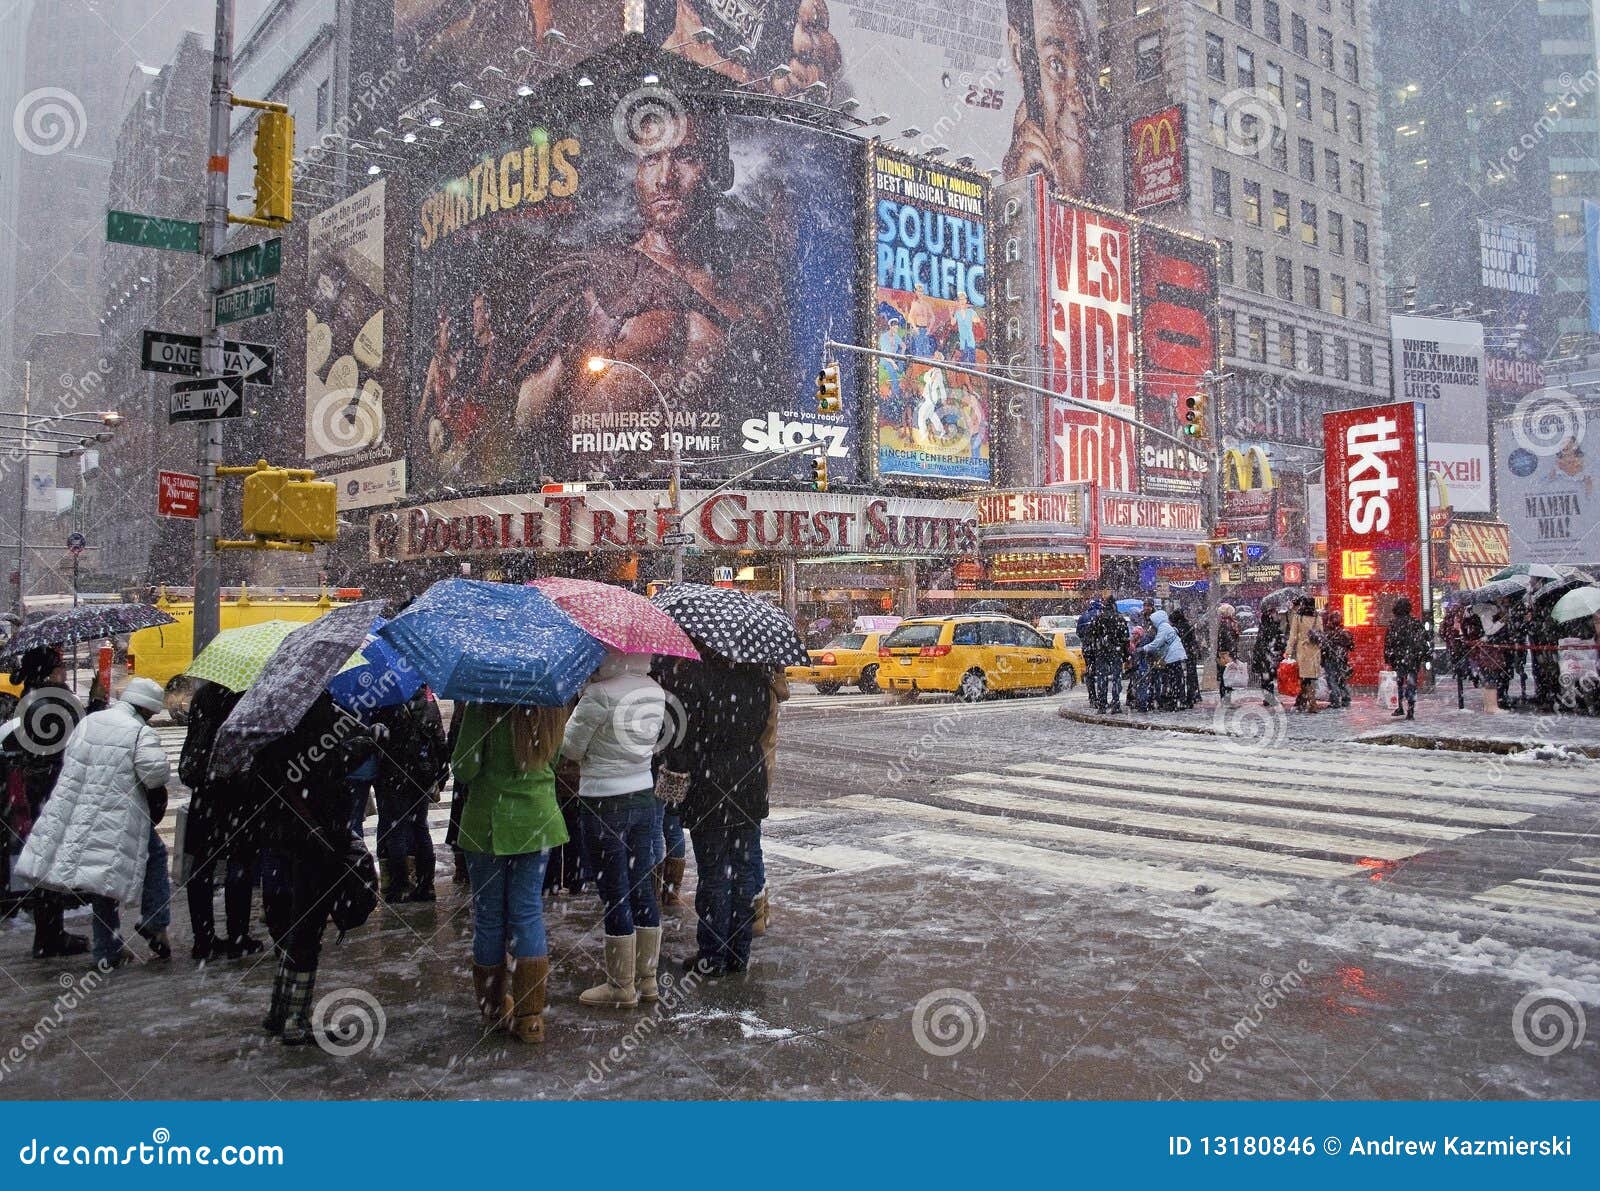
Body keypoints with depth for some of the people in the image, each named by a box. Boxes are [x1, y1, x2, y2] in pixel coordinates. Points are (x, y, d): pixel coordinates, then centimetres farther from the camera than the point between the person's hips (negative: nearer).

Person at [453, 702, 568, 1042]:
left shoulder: (484, 705, -15)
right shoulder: (552, 704, -1)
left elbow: (465, 768, -14)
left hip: (490, 821, -3)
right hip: (538, 819, 3)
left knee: (488, 915, 11)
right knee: (529, 912, 9)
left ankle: (493, 1009, 24)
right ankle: (529, 1016, 9)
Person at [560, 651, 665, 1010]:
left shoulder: (599, 694, -19)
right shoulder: (655, 691, 2)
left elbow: (570, 748, -9)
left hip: (604, 802, -7)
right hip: (644, 795, 7)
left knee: (615, 896, 4)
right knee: (643, 891, 14)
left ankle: (621, 987, 15)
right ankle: (646, 979, 25)